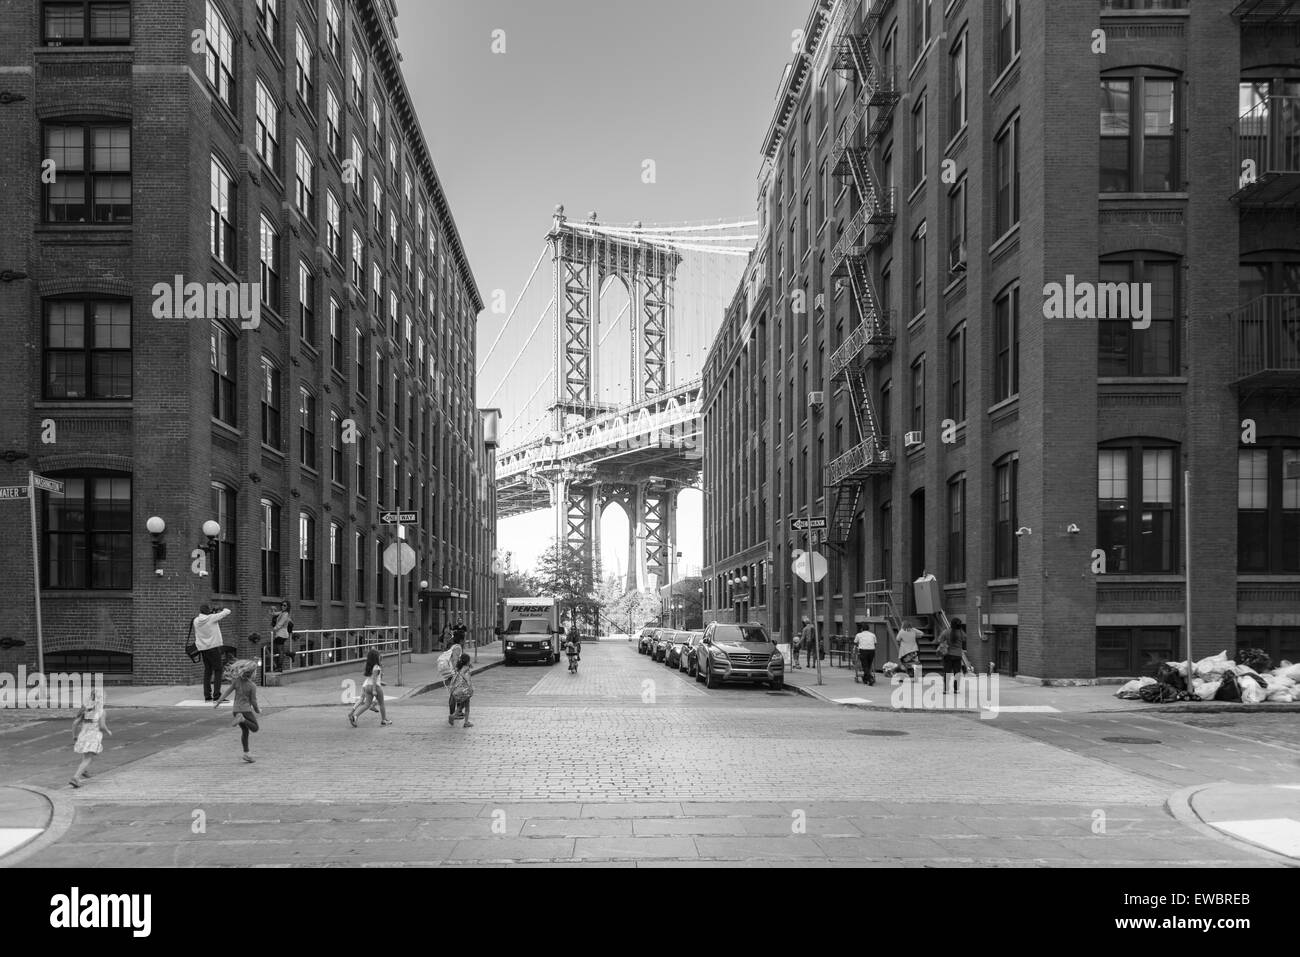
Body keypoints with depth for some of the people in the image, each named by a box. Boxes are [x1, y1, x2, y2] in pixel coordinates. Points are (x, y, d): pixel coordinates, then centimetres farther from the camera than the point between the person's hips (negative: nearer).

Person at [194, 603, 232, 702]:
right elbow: (227, 611, -7)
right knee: (217, 670, -3)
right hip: (213, 646, -6)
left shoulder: (196, 621, 2)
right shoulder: (212, 618, -13)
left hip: (202, 648, 6)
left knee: (207, 671, 12)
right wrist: (221, 610, 13)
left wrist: (213, 611, 15)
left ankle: (207, 695, 10)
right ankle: (216, 695, -10)